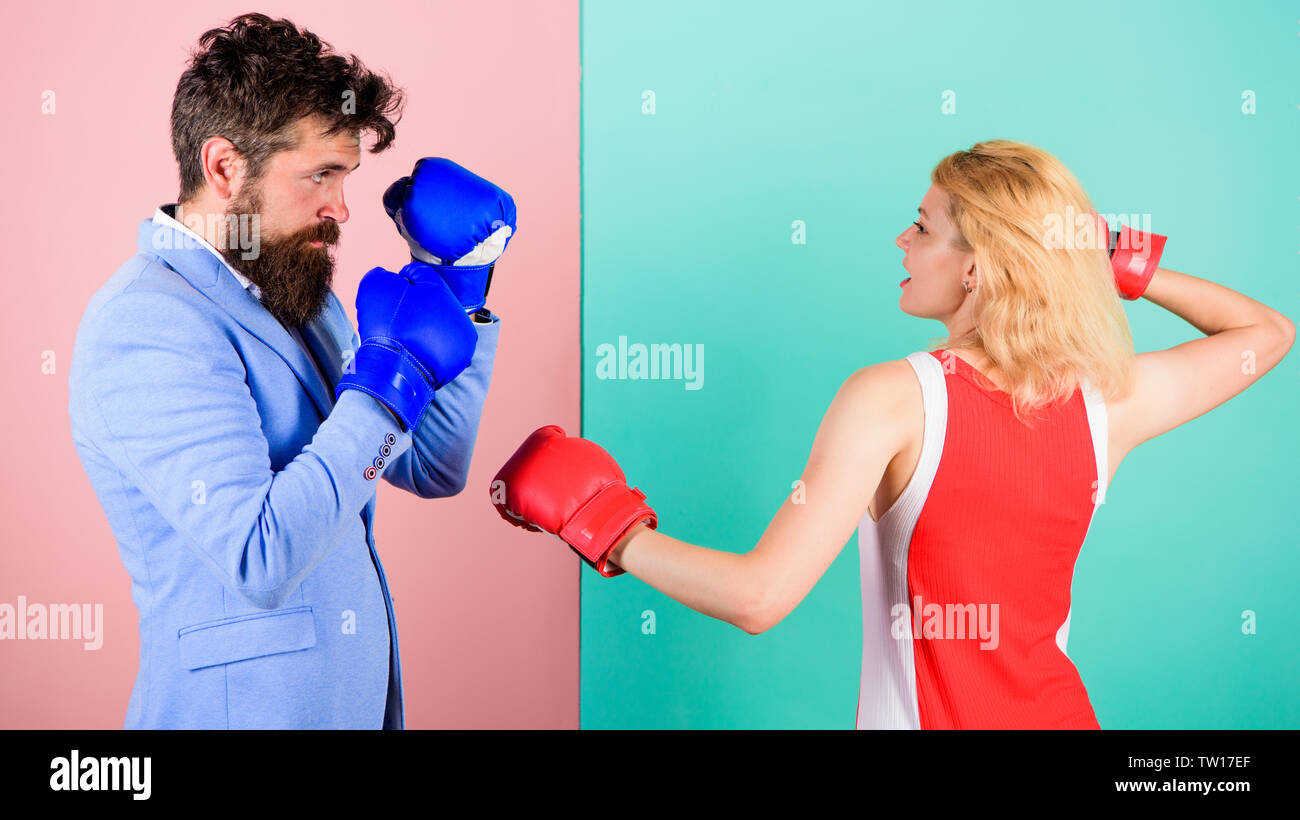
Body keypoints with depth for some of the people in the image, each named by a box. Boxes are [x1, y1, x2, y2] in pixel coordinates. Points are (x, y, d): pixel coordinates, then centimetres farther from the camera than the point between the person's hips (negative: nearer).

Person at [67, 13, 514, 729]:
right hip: (242, 709, -8)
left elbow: (431, 470, 9)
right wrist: (388, 378, -23)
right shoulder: (146, 326, -20)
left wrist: (458, 293, 0)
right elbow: (261, 561, -30)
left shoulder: (297, 290, 6)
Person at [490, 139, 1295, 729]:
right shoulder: (1109, 404, -8)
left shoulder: (893, 400, -22)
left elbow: (759, 597, -28)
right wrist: (1134, 269, 7)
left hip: (927, 712, -5)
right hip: (1059, 710, 5)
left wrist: (612, 532, -16)